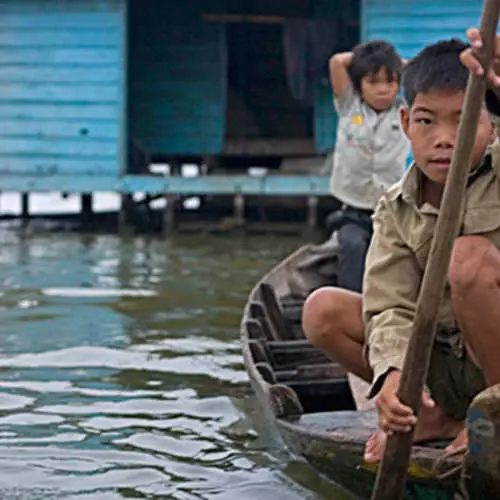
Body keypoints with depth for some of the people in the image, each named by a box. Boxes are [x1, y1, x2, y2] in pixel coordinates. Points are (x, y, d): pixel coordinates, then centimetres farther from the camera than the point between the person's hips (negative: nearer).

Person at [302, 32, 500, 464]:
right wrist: (394, 372, -33)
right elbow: (393, 308, -11)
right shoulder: (398, 210, -1)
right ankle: (439, 416, -1)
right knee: (323, 311, -8)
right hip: (445, 363, 5)